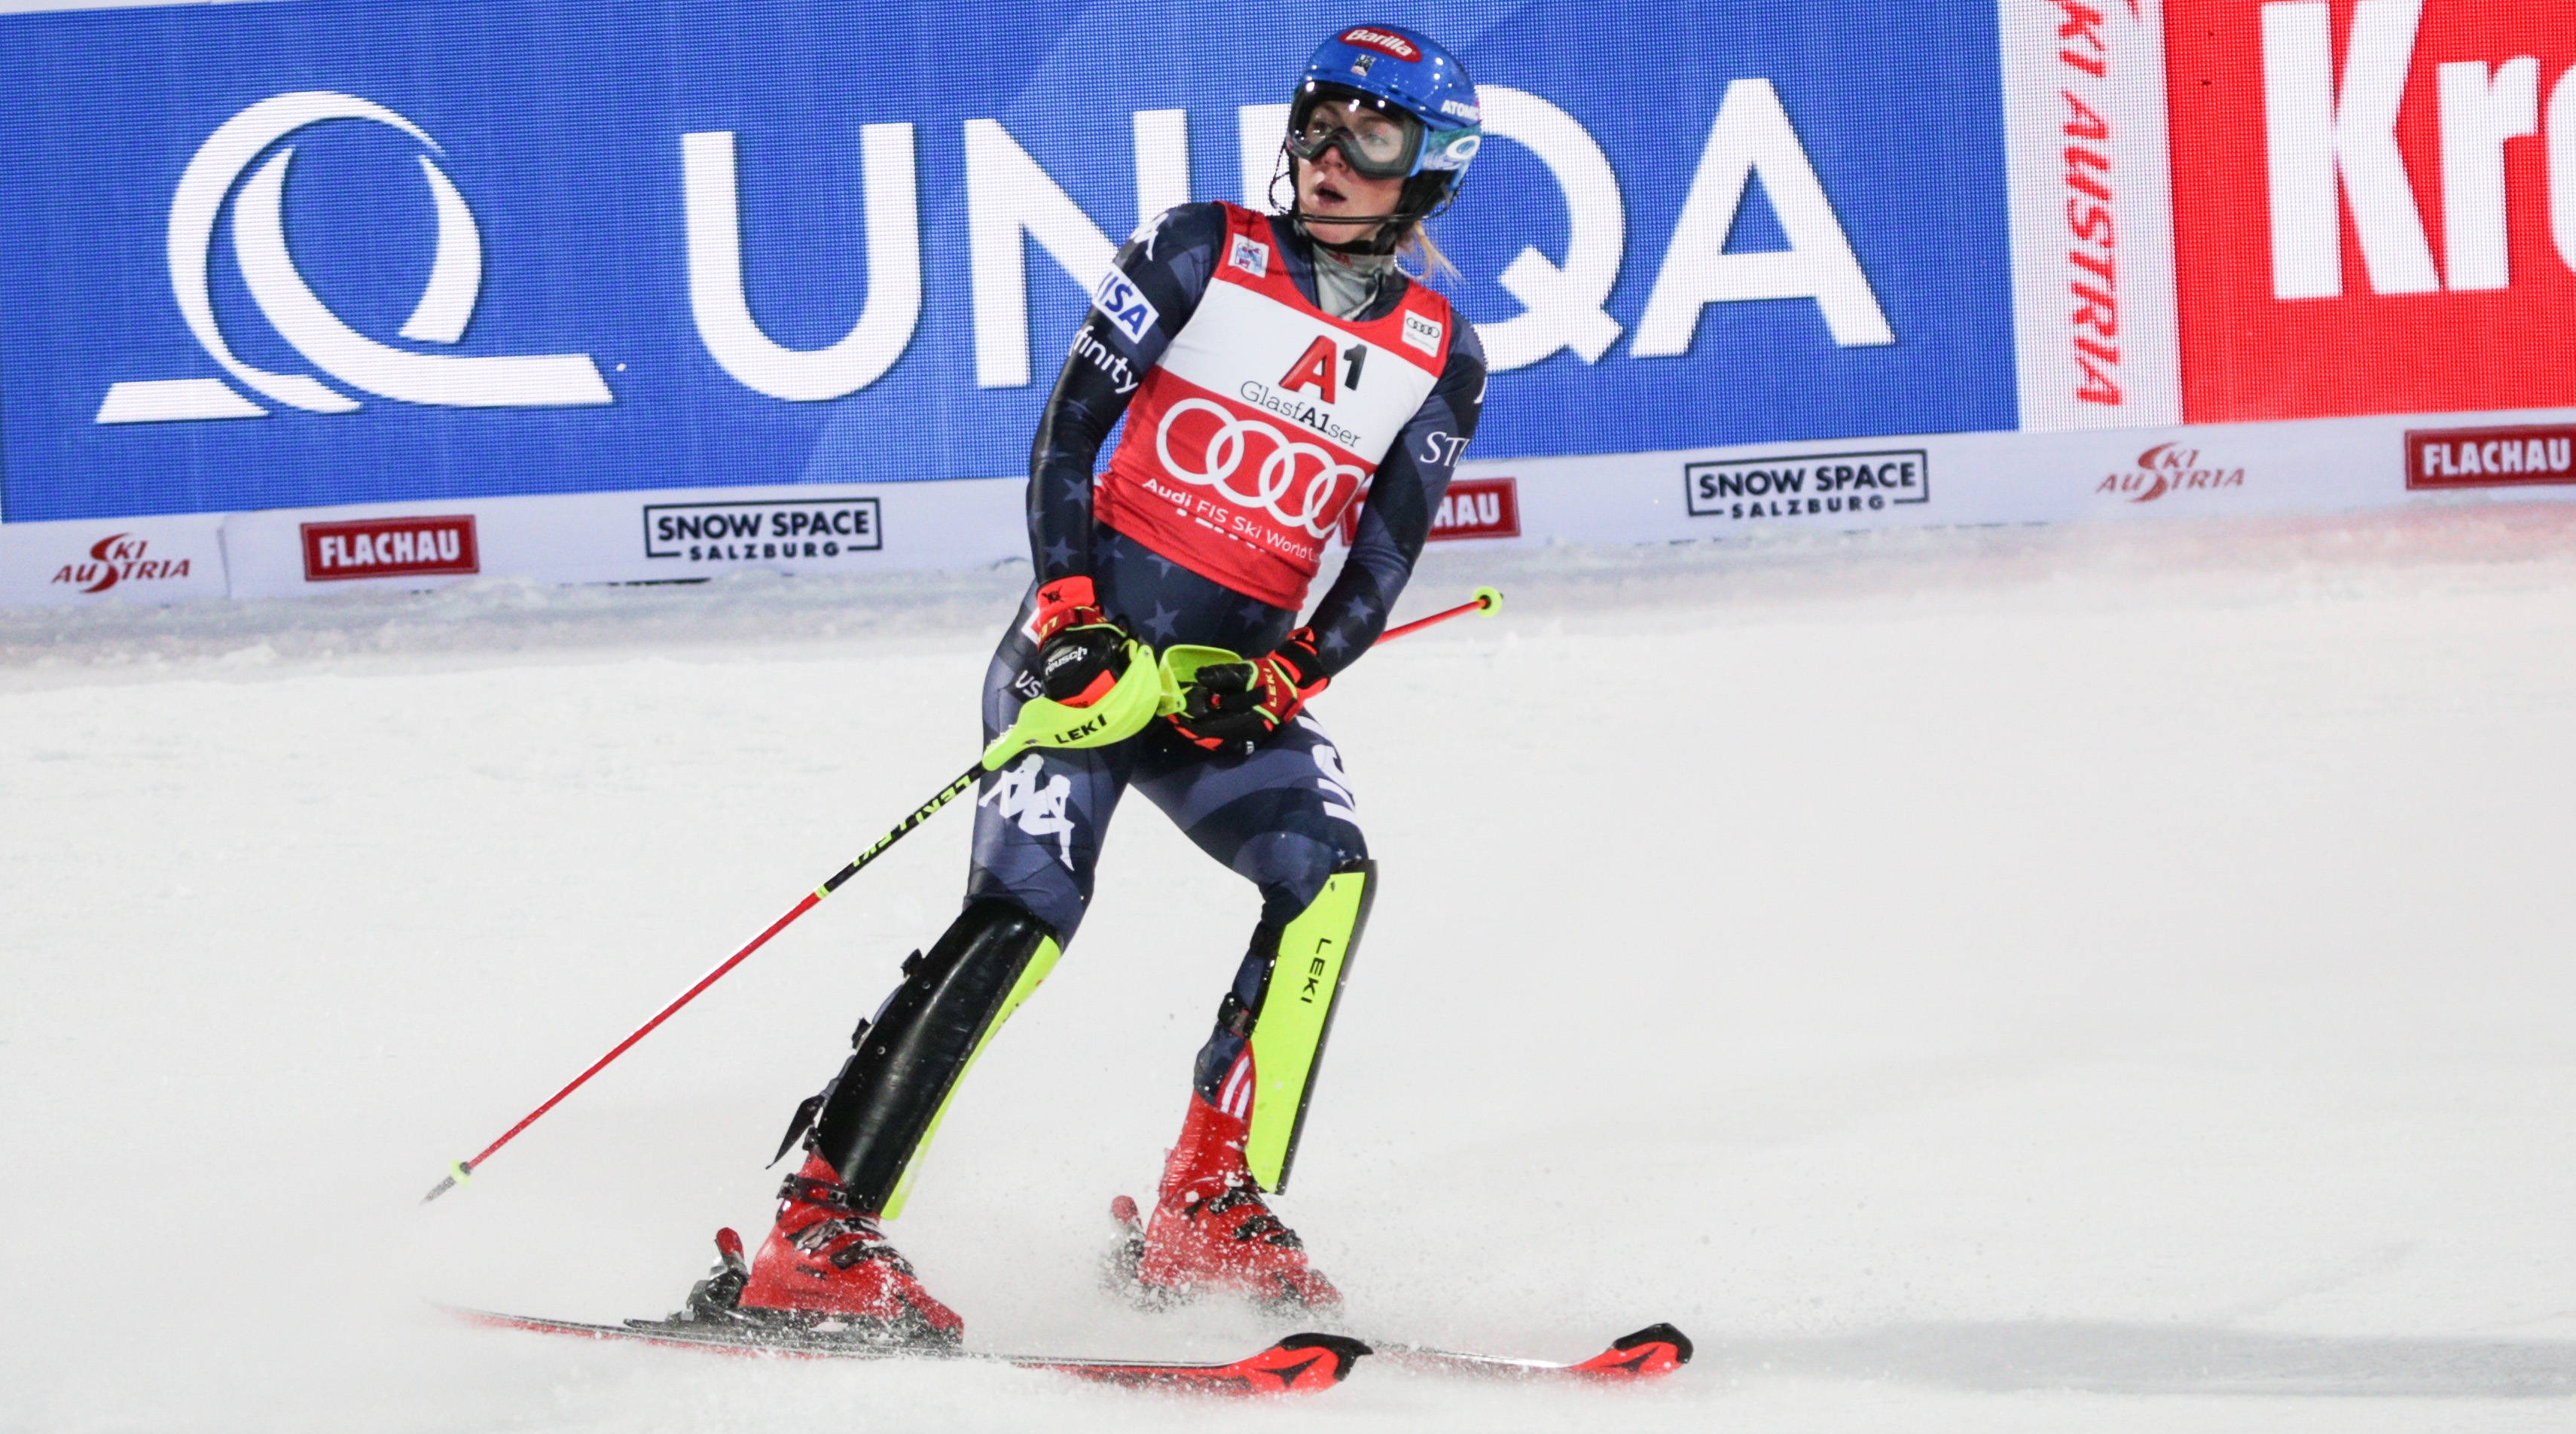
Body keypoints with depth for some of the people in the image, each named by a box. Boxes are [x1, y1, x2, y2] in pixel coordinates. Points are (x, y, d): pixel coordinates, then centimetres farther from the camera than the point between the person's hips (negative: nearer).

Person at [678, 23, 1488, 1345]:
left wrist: (1278, 680, -13)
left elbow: (1377, 575, 4)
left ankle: (1210, 1215, -18)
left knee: (1330, 873, -24)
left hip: (1240, 677, 4)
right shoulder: (1203, 253, 1)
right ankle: (816, 1236, -24)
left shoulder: (1438, 362, 8)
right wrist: (1069, 614, -14)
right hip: (1096, 636, -4)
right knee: (1027, 905, -23)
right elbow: (1068, 429, -1)